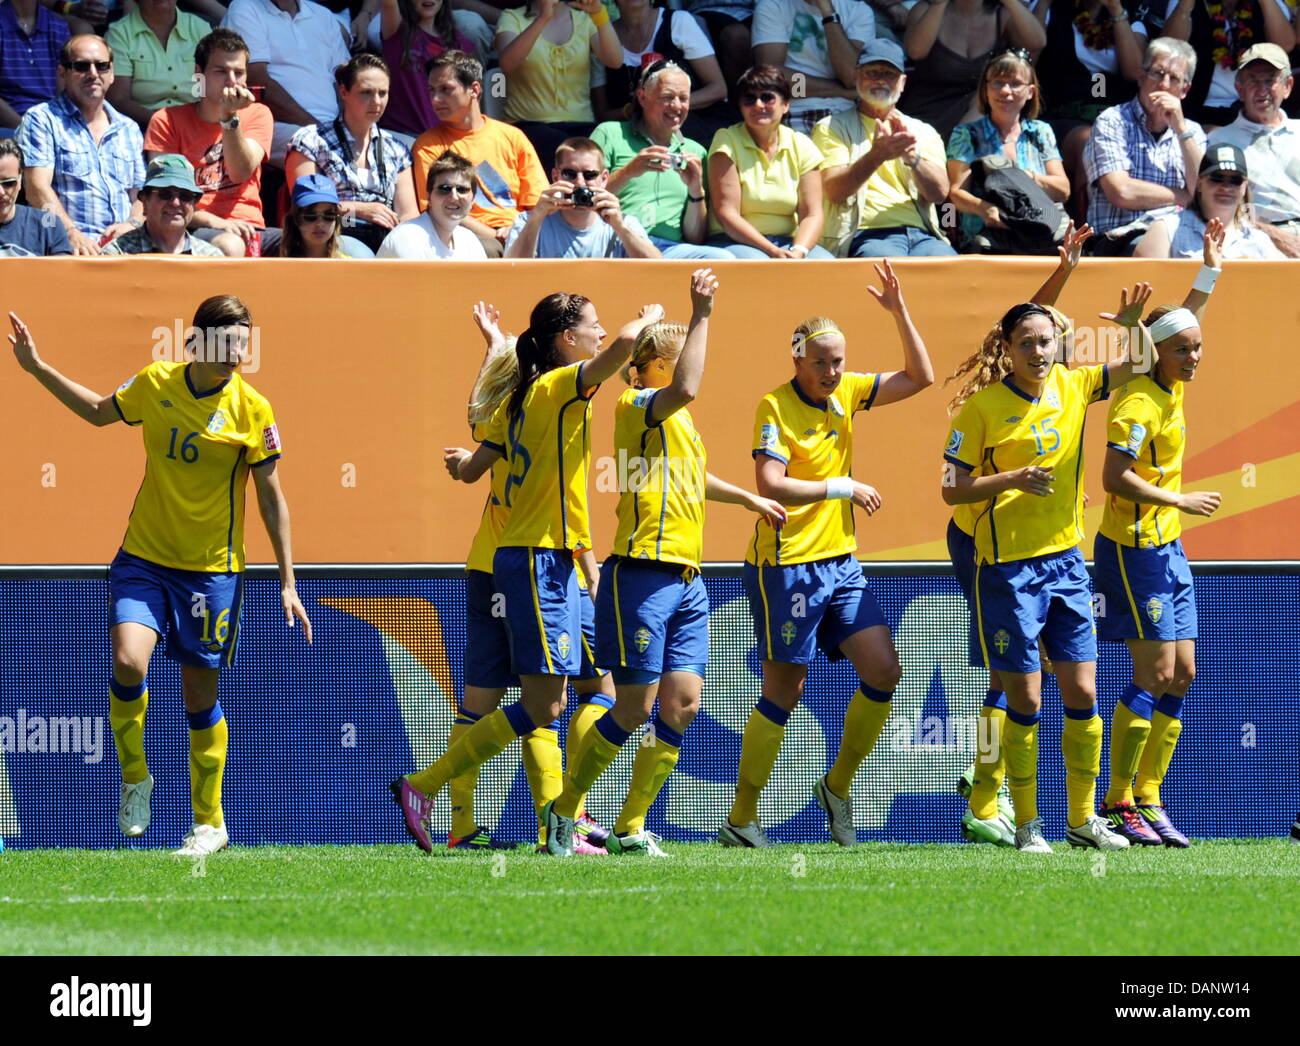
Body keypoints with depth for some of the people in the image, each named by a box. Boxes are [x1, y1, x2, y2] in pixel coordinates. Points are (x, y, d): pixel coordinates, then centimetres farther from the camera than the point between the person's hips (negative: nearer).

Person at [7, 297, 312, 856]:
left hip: (212, 569, -2)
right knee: (128, 662, -21)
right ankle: (135, 777, 4)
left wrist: (287, 583, -2)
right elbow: (98, 411, 20)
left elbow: (271, 498, -2)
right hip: (143, 558, 2)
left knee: (200, 698, 4)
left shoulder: (252, 411, -8)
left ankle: (209, 822, 21)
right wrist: (37, 368, 15)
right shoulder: (154, 384, -2)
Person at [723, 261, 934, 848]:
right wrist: (843, 488, -17)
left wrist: (899, 311, 0)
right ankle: (741, 819, 7)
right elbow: (770, 484, -22)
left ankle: (838, 787, 16)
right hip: (786, 564, -7)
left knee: (883, 671, -2)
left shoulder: (845, 393, 7)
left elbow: (919, 378, 10)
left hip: (839, 561, 7)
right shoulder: (776, 407, -13)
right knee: (783, 692, -3)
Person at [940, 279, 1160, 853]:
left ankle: (1083, 817, 13)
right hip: (1008, 567, -5)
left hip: (1066, 561, 5)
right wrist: (1012, 478, -21)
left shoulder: (1072, 386, 4)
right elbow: (951, 488, -7)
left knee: (1082, 693, 3)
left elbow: (1139, 365, 13)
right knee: (1025, 700, -2)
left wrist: (1132, 324, -8)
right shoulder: (983, 406, -8)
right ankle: (1026, 823, 8)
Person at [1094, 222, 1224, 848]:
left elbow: (1183, 321, 29)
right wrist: (1179, 501, -20)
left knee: (1182, 674, 6)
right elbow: (1116, 477, -26)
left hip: (1167, 549, 9)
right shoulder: (1139, 403, -17)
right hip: (1134, 550, -9)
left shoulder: (1170, 389, 9)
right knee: (1155, 674, -10)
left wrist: (1210, 268, 27)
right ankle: (1117, 805, -5)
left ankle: (1147, 799, 11)